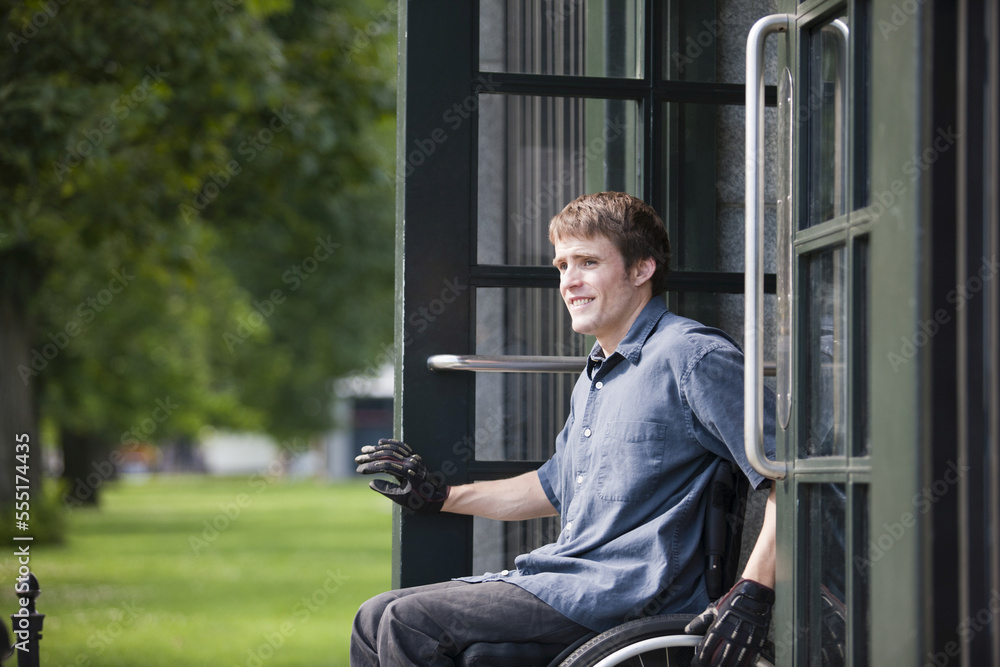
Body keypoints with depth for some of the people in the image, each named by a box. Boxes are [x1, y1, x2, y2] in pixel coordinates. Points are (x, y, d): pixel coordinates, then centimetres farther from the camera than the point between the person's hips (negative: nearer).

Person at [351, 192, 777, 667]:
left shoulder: (692, 356, -10)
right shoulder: (594, 378, 21)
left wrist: (753, 593, -25)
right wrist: (440, 495, 29)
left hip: (629, 592, -10)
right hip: (567, 583, 10)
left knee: (408, 623, -21)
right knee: (374, 620, 3)